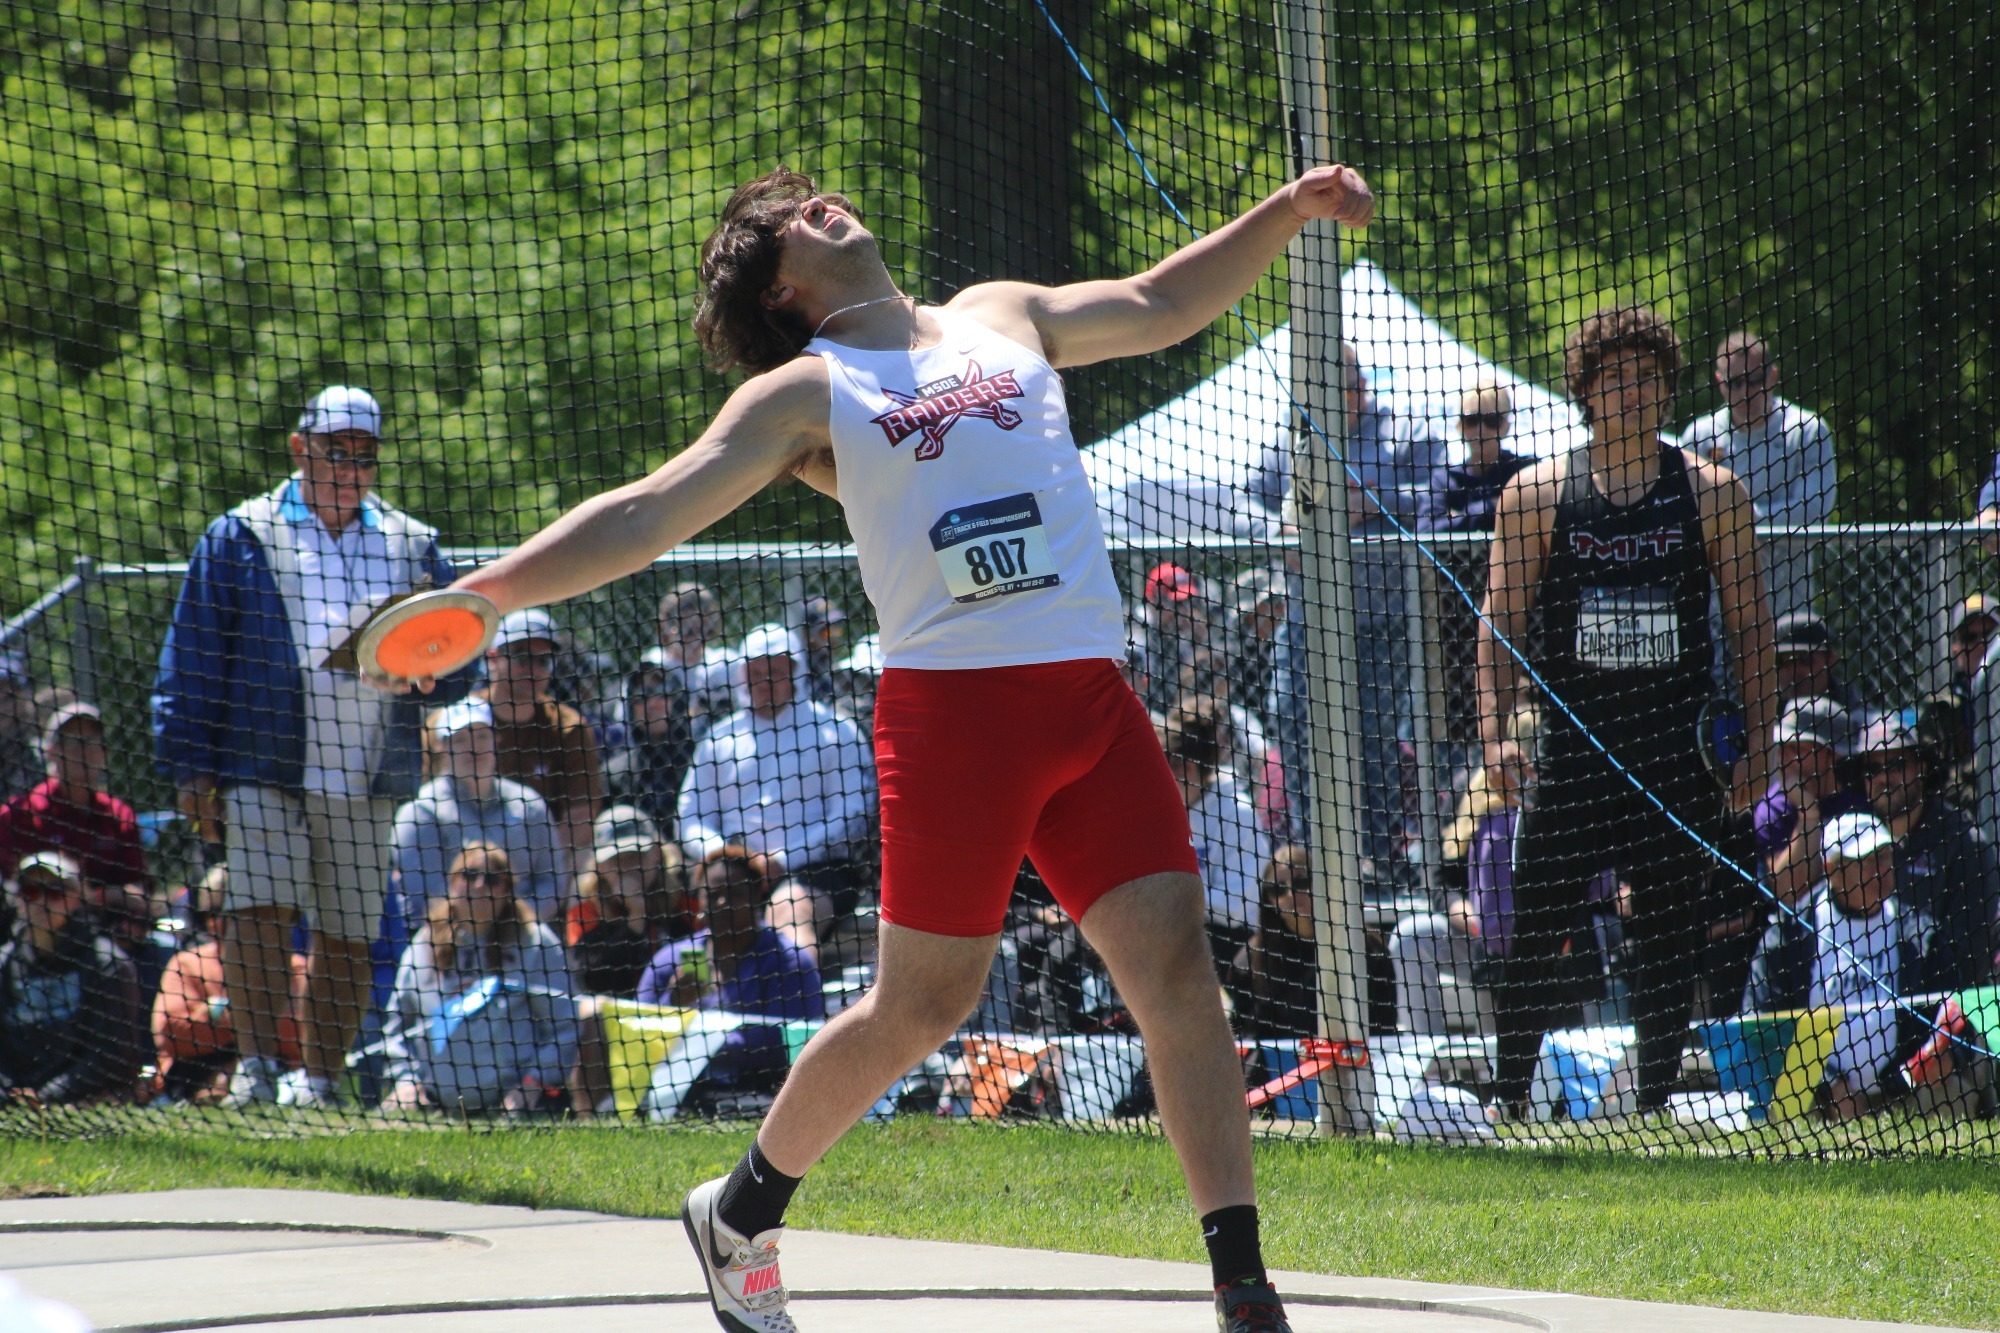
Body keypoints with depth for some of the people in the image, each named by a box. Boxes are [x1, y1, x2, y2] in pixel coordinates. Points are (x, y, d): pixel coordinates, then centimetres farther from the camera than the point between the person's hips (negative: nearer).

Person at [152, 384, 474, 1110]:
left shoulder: (413, 547, 14)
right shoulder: (241, 538, 7)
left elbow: (456, 676, 15)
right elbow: (189, 661, 5)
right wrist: (192, 769, -3)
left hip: (369, 785, 3)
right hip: (266, 771, -3)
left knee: (347, 935, 4)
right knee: (262, 908, -17)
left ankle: (321, 1077, 11)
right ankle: (256, 1064, -17)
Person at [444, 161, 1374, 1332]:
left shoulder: (1001, 316, 20)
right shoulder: (805, 394, 6)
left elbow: (1163, 304, 35)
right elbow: (651, 512, -1)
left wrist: (1288, 212, 25)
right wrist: (481, 591, -12)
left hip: (1092, 698, 4)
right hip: (952, 705, -4)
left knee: (1176, 959, -8)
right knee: (927, 1002, 2)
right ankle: (742, 1211, 25)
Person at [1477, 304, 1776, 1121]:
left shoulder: (1712, 495, 5)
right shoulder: (1536, 494, 4)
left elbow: (1750, 626, 7)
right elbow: (1501, 621, 3)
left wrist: (1758, 744, 0)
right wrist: (1495, 731, -9)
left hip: (1677, 754, 1)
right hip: (1573, 745, -1)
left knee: (1669, 940, 2)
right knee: (1537, 930, -3)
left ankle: (1655, 1102, 10)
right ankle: (1507, 1098, 7)